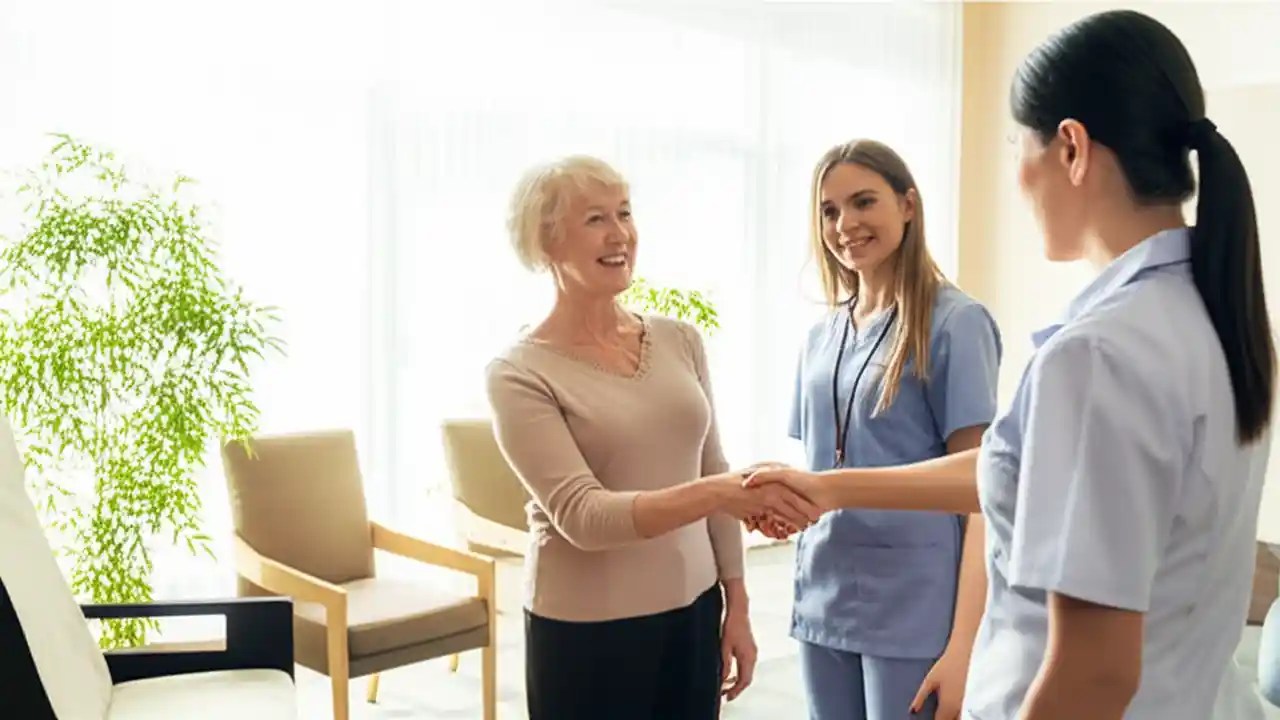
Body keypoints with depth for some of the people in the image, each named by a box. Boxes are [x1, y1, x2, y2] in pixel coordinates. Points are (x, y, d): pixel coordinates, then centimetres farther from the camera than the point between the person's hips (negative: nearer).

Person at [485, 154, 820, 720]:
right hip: (586, 631, -4)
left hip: (692, 613, 4)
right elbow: (580, 514, -21)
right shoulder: (520, 374, -12)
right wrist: (720, 493, -32)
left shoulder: (680, 341, 3)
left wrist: (736, 606, 10)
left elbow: (713, 473, 10)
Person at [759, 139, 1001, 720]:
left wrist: (964, 645, -17)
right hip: (823, 605, 5)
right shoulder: (822, 334, 10)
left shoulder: (954, 323, -7)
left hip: (915, 612, -5)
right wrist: (804, 585, 10)